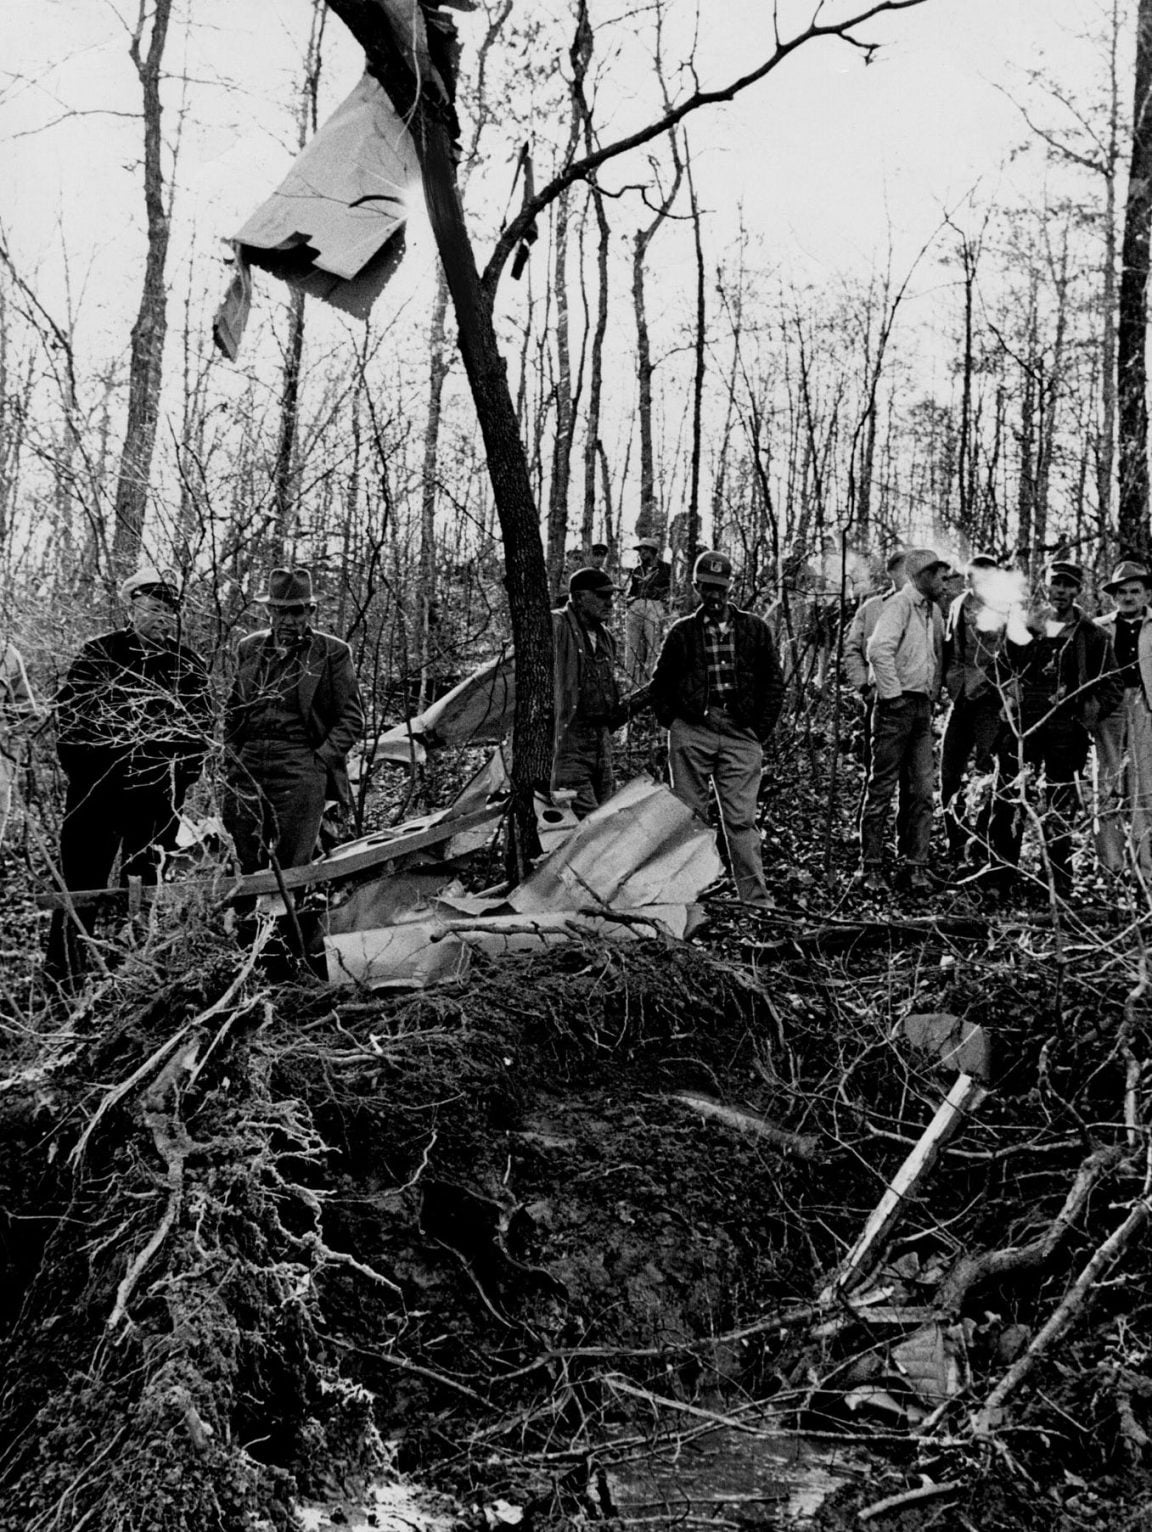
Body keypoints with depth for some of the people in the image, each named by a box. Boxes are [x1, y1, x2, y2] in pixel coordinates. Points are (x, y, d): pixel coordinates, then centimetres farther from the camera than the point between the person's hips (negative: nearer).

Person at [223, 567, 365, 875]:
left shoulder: (332, 652, 3)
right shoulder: (248, 648, 15)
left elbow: (352, 717, 3)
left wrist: (323, 758, -8)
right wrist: (232, 758, 10)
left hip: (300, 767, -4)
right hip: (248, 766, 4)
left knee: (290, 870, -6)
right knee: (247, 866, 6)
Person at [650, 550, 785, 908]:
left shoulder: (755, 629, 10)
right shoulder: (682, 632, 10)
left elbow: (774, 681, 12)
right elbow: (659, 683, 17)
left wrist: (761, 729, 4)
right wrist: (671, 721, 5)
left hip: (740, 734, 0)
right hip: (691, 734, 1)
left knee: (741, 819, -3)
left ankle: (756, 899, -1)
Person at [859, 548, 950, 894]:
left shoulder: (933, 611, 17)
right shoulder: (900, 604, -10)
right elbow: (878, 650, -22)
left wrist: (932, 696, 13)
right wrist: (893, 694, -19)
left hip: (923, 708, 8)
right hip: (897, 706, -8)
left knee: (921, 791, 6)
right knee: (882, 787, -3)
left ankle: (916, 864, 10)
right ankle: (871, 866, 2)